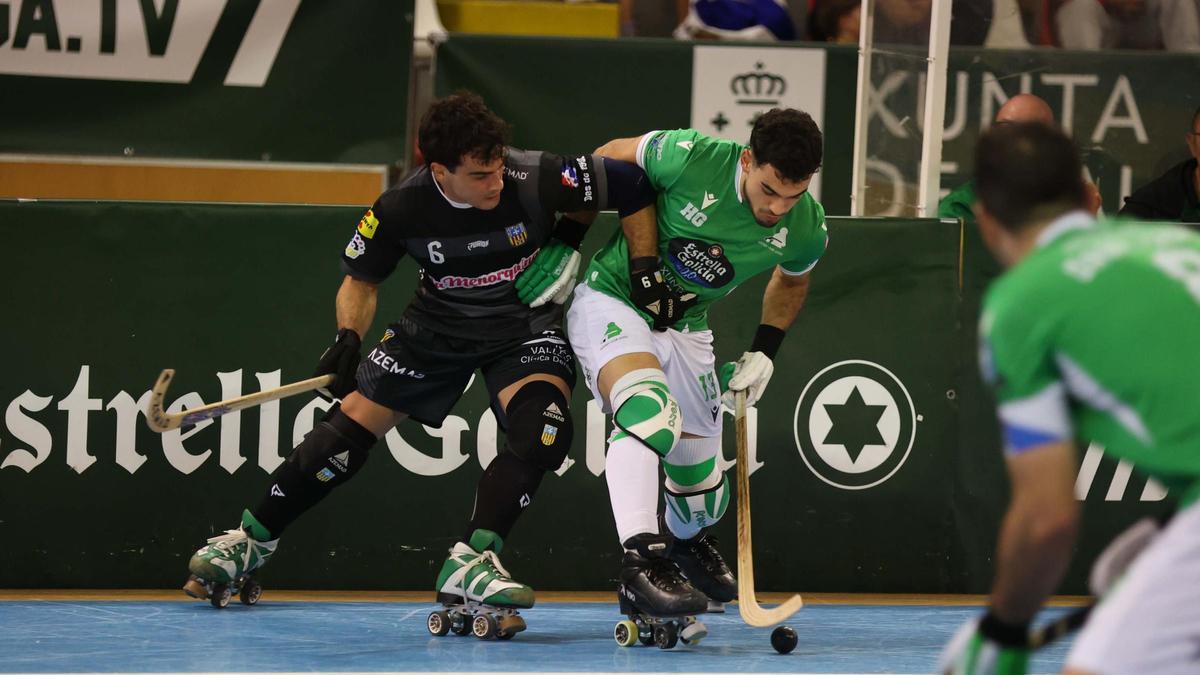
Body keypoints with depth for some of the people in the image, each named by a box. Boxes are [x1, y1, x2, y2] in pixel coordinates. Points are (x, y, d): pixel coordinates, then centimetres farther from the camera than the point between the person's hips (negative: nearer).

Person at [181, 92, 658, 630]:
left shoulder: (537, 181, -29)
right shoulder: (402, 209, -23)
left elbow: (631, 186, -14)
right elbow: (361, 279, -4)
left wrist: (570, 236, -12)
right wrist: (348, 339, -19)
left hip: (524, 324, -1)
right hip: (438, 323, 1)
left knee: (542, 431, -29)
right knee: (351, 426, -1)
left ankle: (470, 566, -27)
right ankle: (250, 541, 17)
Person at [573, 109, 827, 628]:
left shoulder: (806, 229, -12)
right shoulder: (692, 158, -27)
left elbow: (791, 279, 14)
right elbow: (611, 157, -9)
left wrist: (765, 350, 3)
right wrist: (642, 255, -14)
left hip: (684, 327, 5)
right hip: (612, 299, -5)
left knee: (703, 495, 12)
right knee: (650, 409, -37)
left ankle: (686, 543, 49)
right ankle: (639, 560, -41)